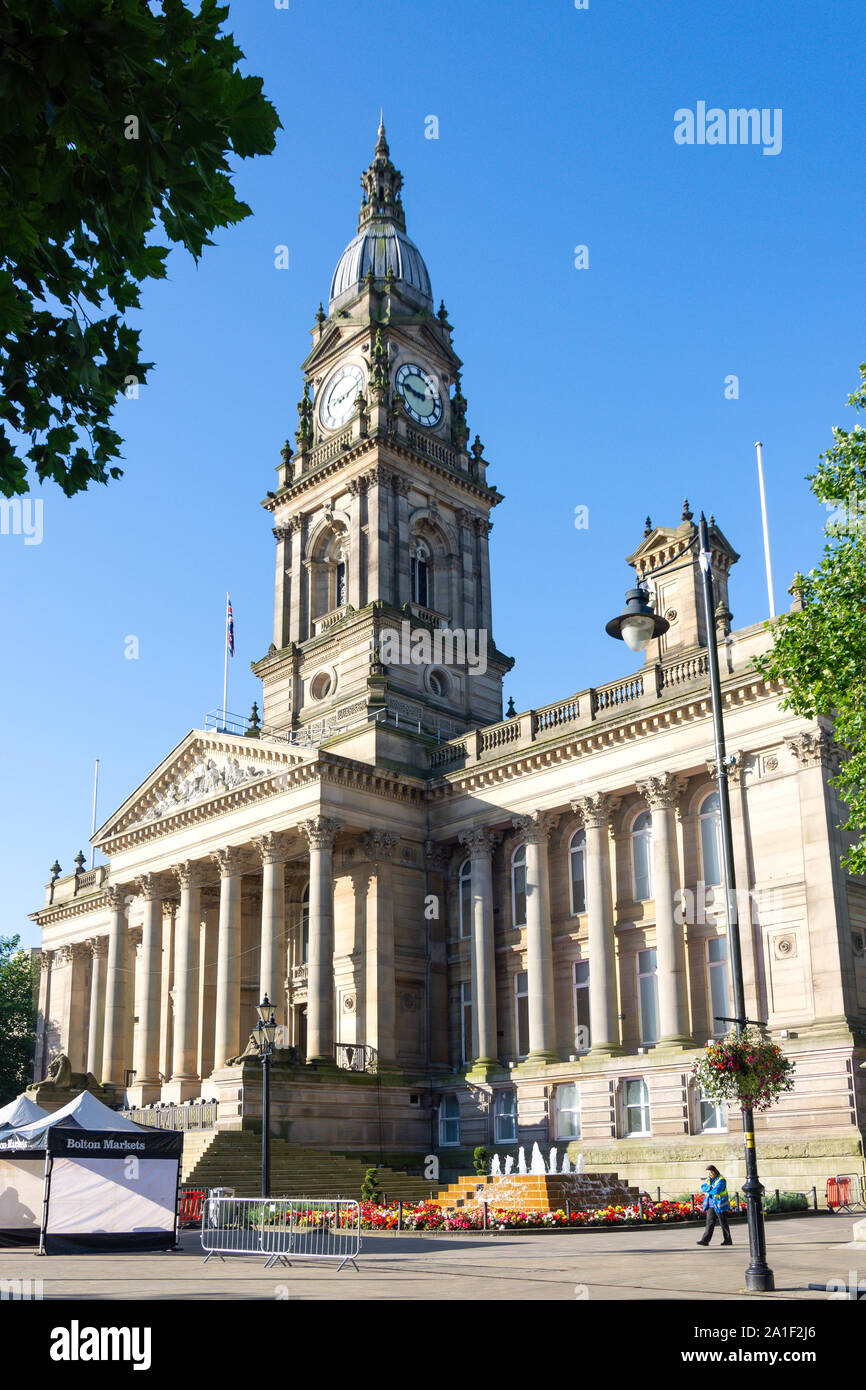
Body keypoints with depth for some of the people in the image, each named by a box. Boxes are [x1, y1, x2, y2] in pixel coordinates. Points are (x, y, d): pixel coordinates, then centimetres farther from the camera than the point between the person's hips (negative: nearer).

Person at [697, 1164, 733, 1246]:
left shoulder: (721, 1180, -13)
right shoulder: (709, 1179, 11)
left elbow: (717, 1190, -25)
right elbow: (703, 1187, 0)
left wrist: (707, 1190, -10)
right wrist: (710, 1187, -18)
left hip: (720, 1205, -6)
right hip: (711, 1205, 6)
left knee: (723, 1223, 3)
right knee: (710, 1222, 0)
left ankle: (728, 1240, 16)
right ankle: (705, 1240, -5)